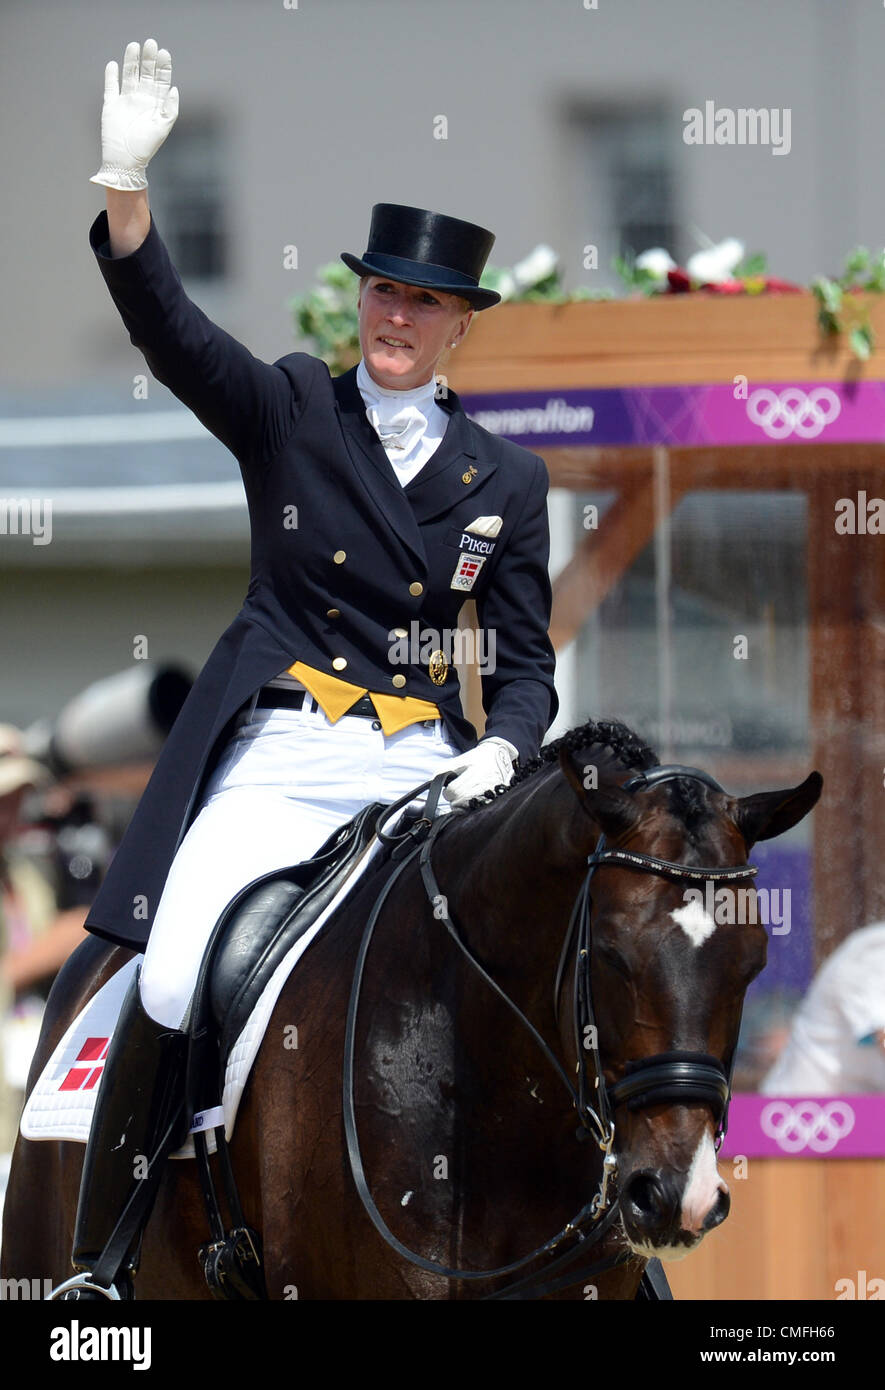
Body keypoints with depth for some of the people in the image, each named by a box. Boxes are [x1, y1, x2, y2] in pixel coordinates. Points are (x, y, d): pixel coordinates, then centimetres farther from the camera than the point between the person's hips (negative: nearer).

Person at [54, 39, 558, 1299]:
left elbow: (526, 665, 12)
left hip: (421, 767, 2)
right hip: (275, 756, -2)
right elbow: (170, 330, -8)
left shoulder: (505, 480, 12)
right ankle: (102, 1264, -11)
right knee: (173, 986, -22)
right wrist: (125, 186, -24)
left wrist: (502, 749, -11)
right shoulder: (291, 412, 8)